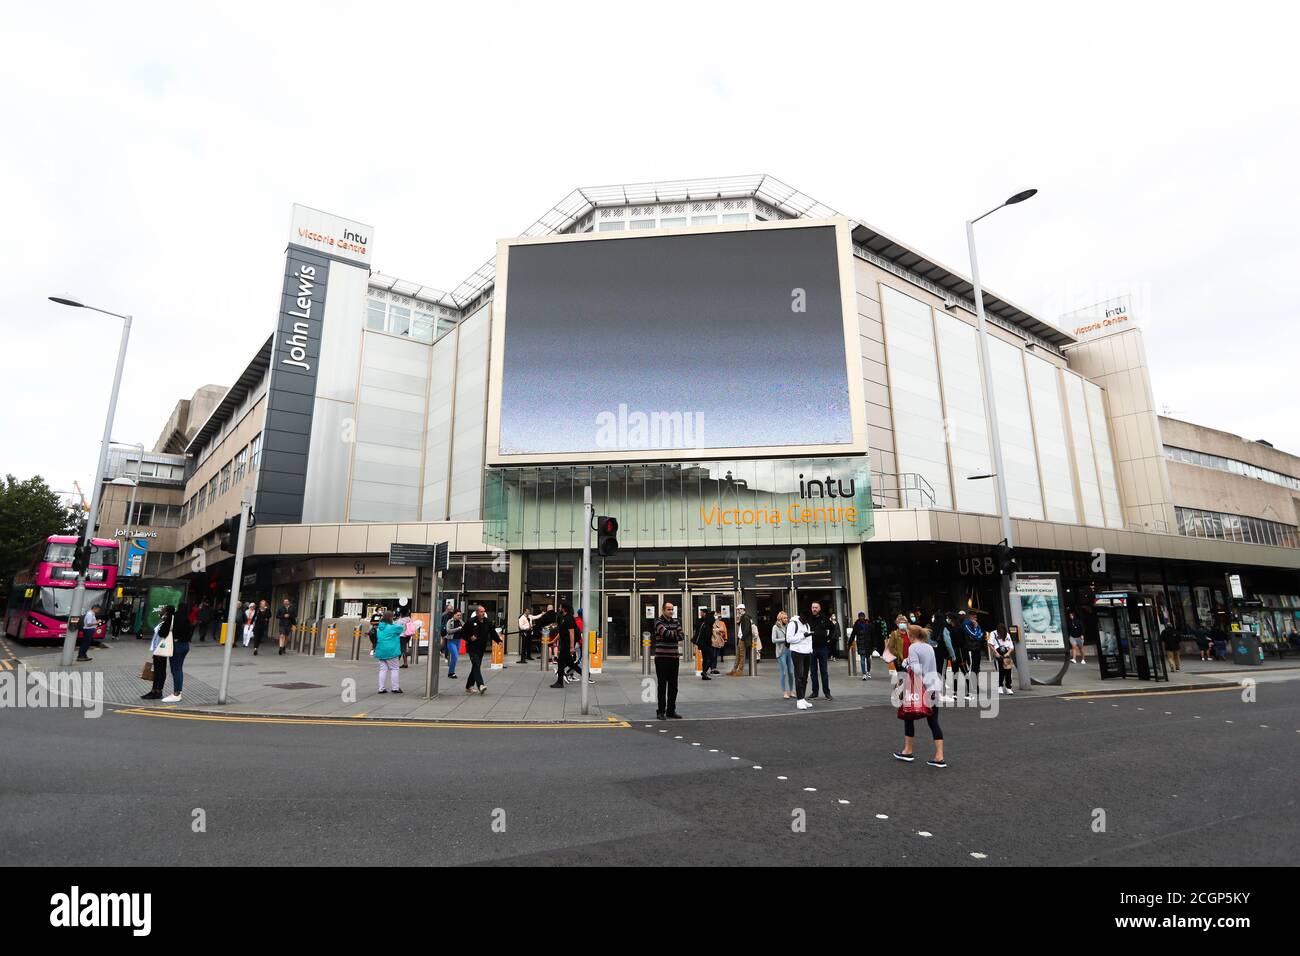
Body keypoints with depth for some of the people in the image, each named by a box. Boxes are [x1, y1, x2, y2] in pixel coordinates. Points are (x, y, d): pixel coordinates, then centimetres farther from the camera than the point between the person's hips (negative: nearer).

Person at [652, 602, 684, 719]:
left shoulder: (676, 621, 12)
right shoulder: (658, 621, -3)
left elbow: (680, 636, -1)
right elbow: (665, 633, -19)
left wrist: (670, 635, -12)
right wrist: (675, 634, -3)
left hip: (674, 657, 5)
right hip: (662, 658, -5)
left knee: (673, 686, 9)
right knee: (662, 686, -1)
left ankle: (671, 711, 18)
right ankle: (660, 712, 6)